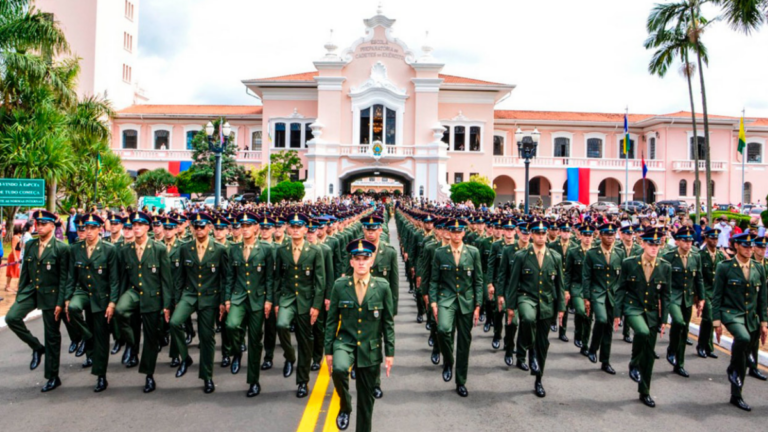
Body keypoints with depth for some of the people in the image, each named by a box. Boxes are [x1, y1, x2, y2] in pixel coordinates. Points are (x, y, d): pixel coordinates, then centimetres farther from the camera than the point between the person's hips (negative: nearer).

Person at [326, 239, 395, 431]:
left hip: (371, 347, 1)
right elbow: (331, 320, 1)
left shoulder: (383, 286, -5)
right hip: (345, 341, -1)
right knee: (339, 369, -30)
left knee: (366, 396, 8)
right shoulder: (339, 285, -4)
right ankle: (345, 406, 0)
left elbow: (388, 322, 0)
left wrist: (390, 352, -1)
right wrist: (328, 350, 0)